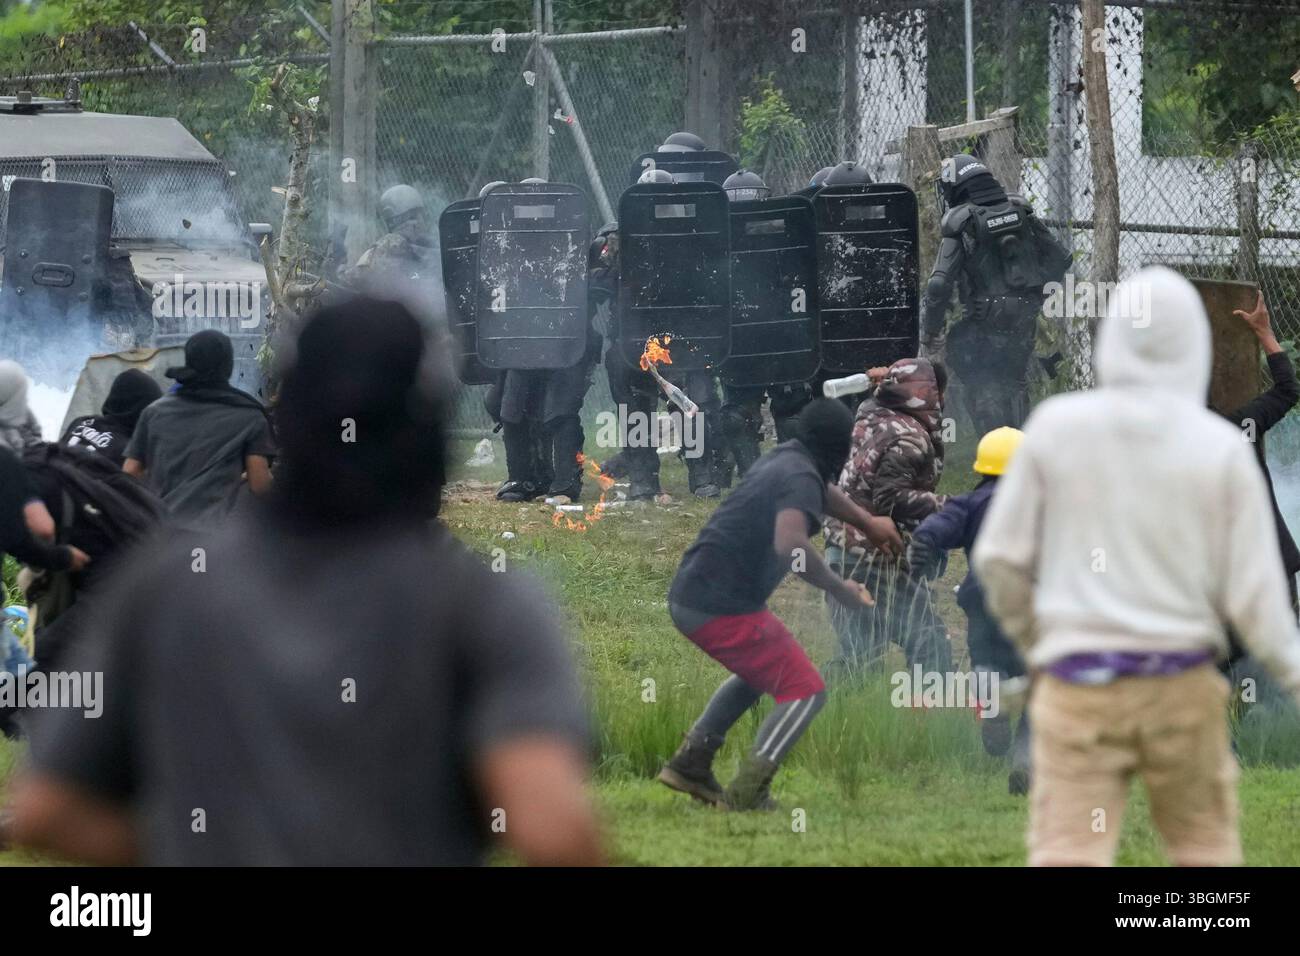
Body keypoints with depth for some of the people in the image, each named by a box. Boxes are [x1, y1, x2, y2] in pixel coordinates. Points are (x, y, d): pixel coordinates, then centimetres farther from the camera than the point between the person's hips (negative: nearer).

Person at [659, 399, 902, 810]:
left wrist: (869, 523, 47)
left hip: (686, 597, 9)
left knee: (763, 667, 32)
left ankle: (690, 761, 26)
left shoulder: (785, 458, 13)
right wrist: (838, 589, -23)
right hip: (723, 607, -9)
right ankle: (746, 793, -12)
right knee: (805, 691, -2)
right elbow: (790, 546, -34)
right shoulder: (802, 478, -16)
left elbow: (823, 492, 35)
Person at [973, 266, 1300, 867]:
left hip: (1078, 683, 0)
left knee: (1067, 857, -4)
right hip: (1183, 682, 0)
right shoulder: (1221, 447, -4)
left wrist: (1033, 643, 19)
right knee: (1206, 849, 17)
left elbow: (1000, 559, 2)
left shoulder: (1055, 426, -2)